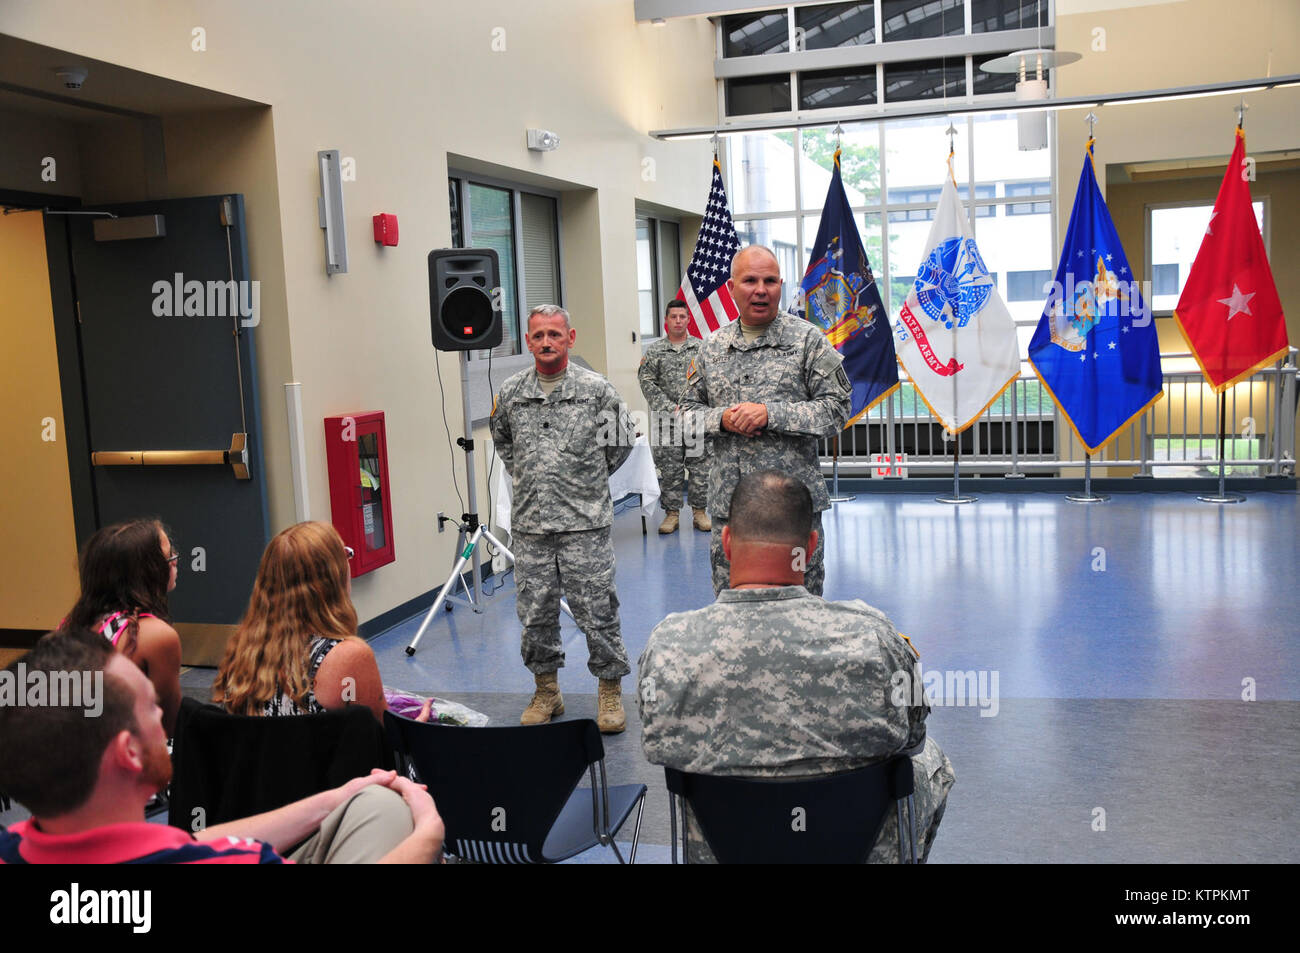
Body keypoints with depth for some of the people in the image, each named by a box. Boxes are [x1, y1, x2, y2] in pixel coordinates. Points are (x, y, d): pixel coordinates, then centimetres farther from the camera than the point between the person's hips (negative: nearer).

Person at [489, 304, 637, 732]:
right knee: (534, 613, 9)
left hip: (585, 523, -3)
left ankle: (610, 690, 16)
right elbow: (501, 440, 25)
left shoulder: (597, 389, -2)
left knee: (596, 610, 0)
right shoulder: (510, 393, 6)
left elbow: (622, 442, 9)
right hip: (529, 523, 3)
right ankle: (546, 691, 24)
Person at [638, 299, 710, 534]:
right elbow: (647, 383, -2)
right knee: (669, 469, 2)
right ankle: (671, 513, 10)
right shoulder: (654, 351, 4)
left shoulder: (701, 348, 6)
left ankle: (699, 512, 12)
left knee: (699, 466, 3)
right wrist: (670, 408, -10)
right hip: (667, 419, 0)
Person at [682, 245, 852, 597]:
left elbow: (838, 408, -6)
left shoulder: (807, 339, 0)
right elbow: (689, 410, 15)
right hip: (727, 502, 3)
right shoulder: (712, 347, 11)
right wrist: (722, 419, -7)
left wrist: (771, 414, -16)